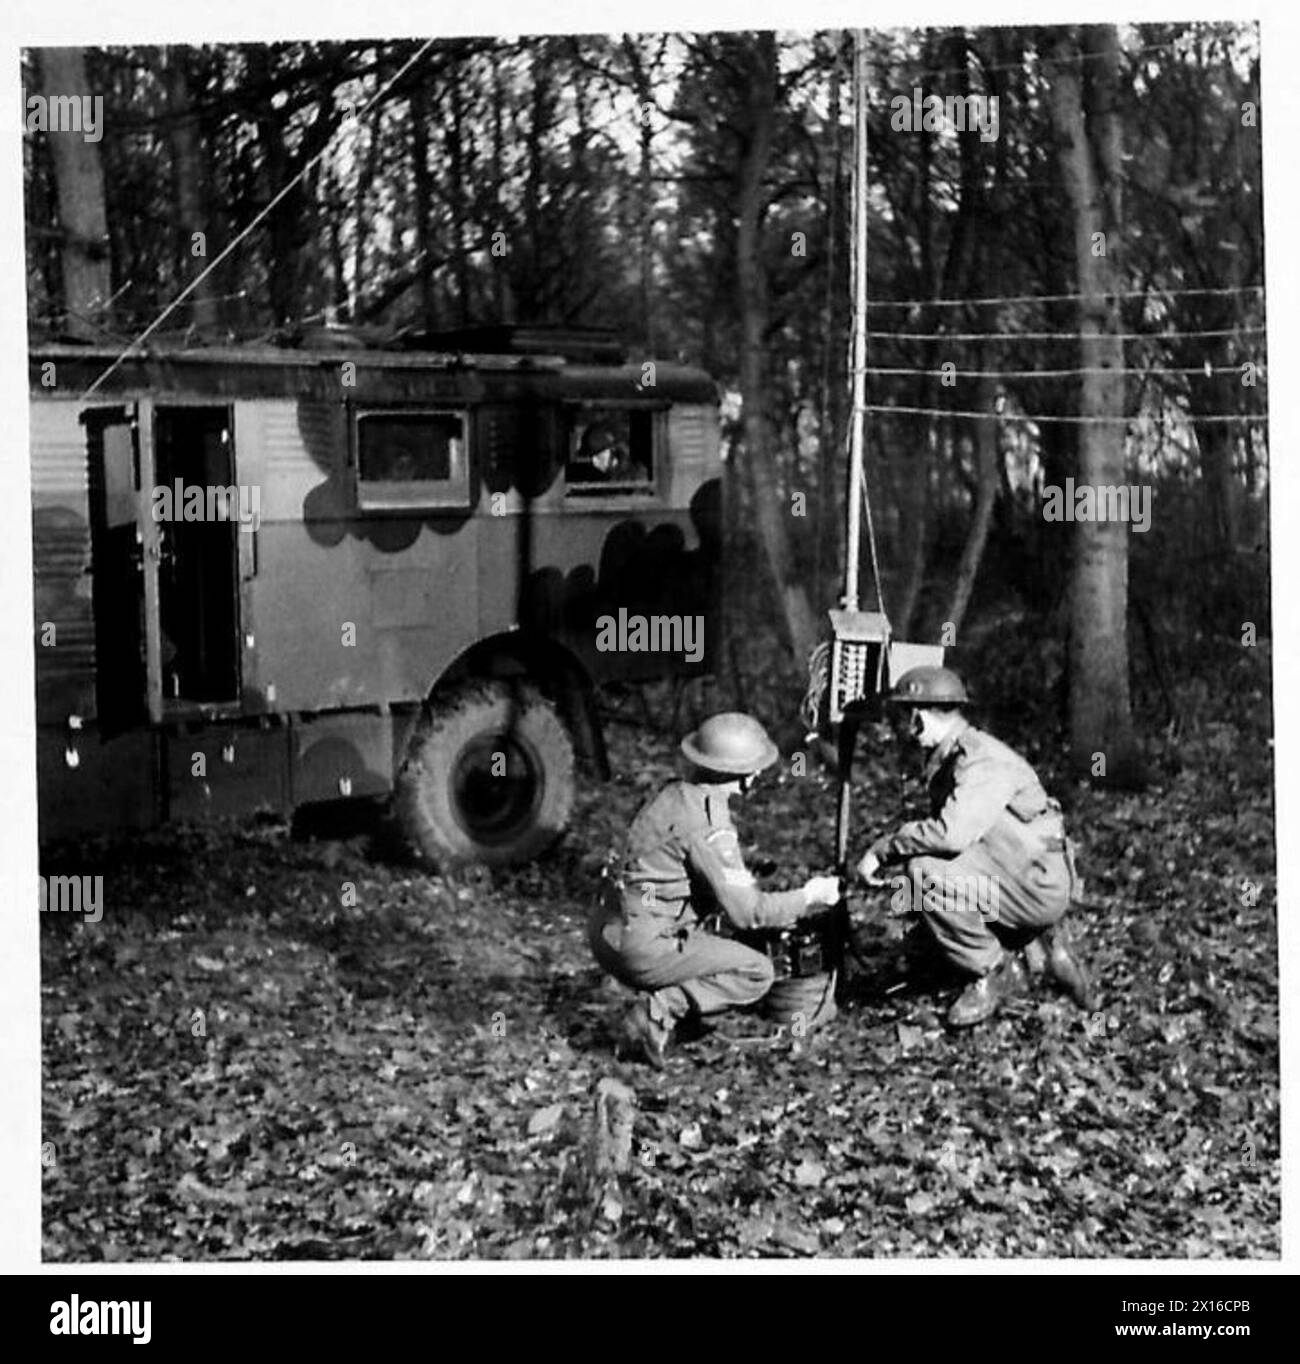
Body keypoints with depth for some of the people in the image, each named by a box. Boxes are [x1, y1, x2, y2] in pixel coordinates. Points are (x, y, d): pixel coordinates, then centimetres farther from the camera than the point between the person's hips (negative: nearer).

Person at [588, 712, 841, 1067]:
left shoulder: (676, 794, 10)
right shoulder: (707, 821, -17)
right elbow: (746, 911, -16)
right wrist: (808, 898, -2)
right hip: (641, 945, -9)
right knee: (757, 973, -3)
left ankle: (661, 1004, 9)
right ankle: (662, 1008, -14)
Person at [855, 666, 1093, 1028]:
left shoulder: (983, 761, -20)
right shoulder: (946, 760, 12)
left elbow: (952, 834, -34)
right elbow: (948, 834, 17)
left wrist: (882, 850, -22)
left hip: (1040, 886, -10)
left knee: (926, 871, -23)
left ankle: (993, 971, -7)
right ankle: (1040, 948, 20)